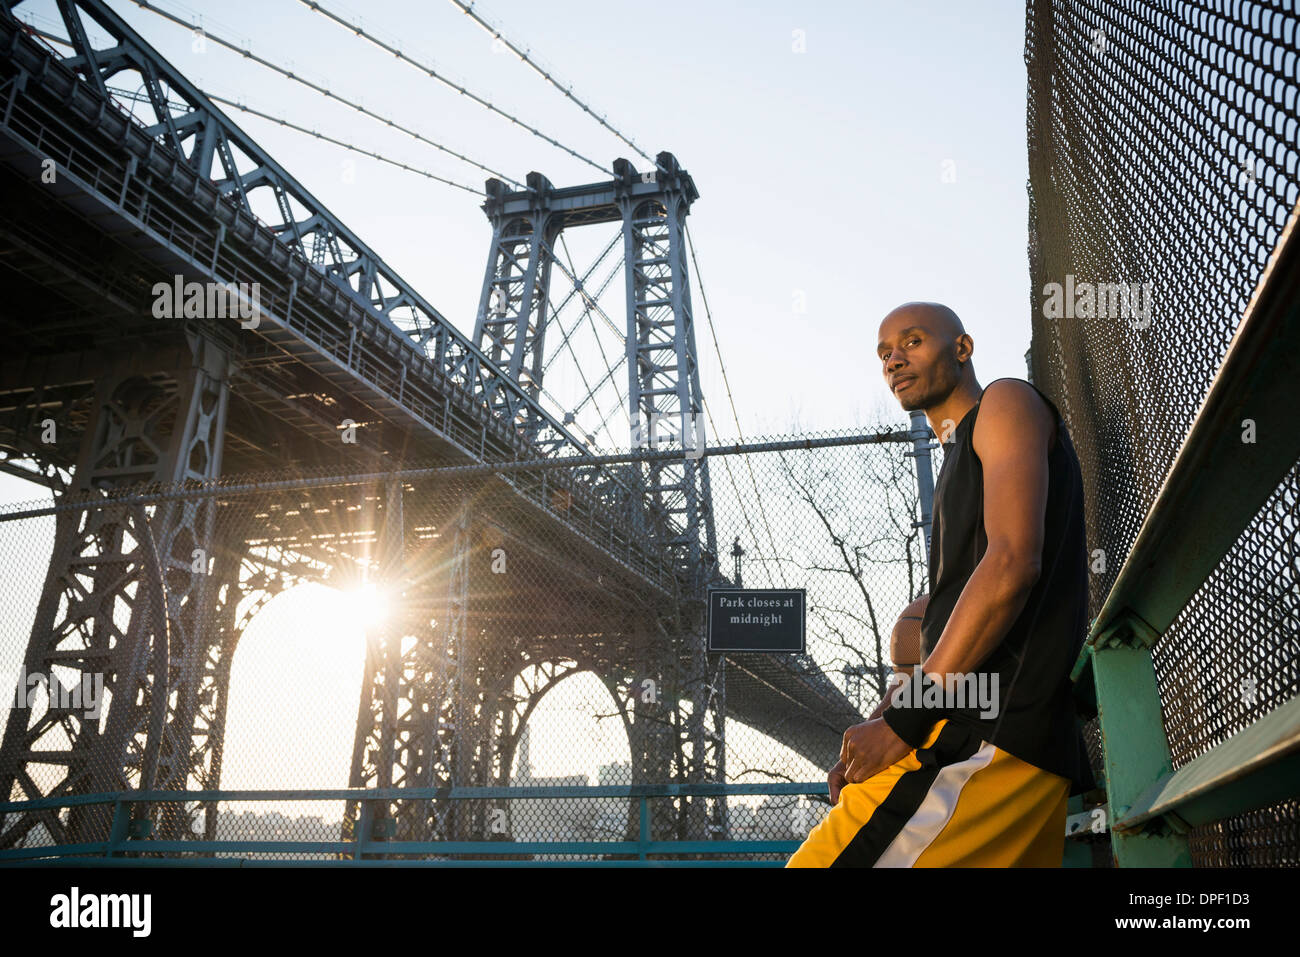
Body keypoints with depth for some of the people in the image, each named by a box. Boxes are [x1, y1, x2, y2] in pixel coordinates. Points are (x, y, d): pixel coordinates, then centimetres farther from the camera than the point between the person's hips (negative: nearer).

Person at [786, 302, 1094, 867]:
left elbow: (1014, 562, -14)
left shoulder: (1007, 402, 3)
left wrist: (904, 721, -17)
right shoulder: (959, 465, 30)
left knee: (831, 856, -18)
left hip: (986, 740, -9)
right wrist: (877, 726, 13)